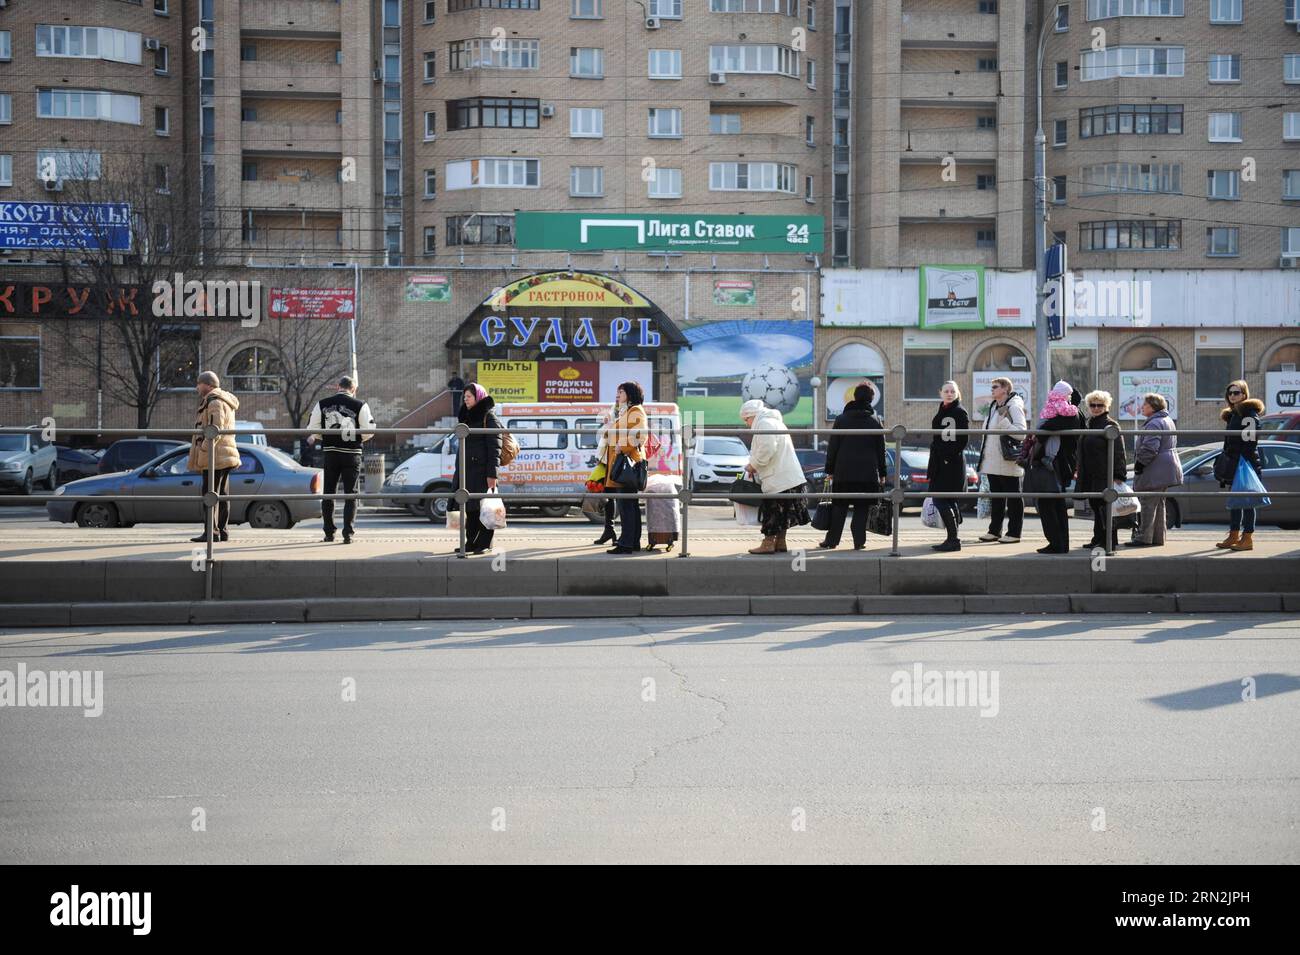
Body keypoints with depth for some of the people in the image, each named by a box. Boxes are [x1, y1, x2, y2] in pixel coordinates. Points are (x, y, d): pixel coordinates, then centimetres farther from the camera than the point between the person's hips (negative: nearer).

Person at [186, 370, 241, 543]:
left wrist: (202, 452, -22)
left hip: (215, 457, -11)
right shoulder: (225, 402, 22)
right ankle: (221, 531, 14)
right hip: (224, 457, 11)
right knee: (221, 494, 11)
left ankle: (211, 532, -13)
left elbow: (215, 430, -22)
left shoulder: (215, 402, -12)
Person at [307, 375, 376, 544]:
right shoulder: (360, 406, -6)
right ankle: (348, 533, 0)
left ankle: (329, 532, 18)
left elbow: (312, 430, 0)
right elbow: (369, 432, -8)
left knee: (328, 493, 13)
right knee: (350, 493, 5)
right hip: (351, 454, -2)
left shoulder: (322, 404, 1)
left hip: (329, 454, 2)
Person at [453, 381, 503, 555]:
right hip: (466, 471, 8)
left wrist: (492, 474, -19)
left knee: (484, 508, -4)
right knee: (469, 508, 10)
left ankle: (485, 544, 2)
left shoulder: (489, 417, -6)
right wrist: (458, 473, 23)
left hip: (482, 472, -8)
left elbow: (495, 448, -13)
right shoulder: (467, 417, 20)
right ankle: (471, 543, 17)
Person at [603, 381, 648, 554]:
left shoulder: (635, 411, -7)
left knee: (625, 504, -12)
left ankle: (626, 543, -13)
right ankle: (634, 542, 16)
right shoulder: (624, 412, 25)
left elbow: (638, 436, -20)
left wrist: (622, 448, -22)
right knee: (631, 504, 12)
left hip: (628, 462, -11)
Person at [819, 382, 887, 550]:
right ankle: (859, 541, 3)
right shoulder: (875, 421, 2)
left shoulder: (841, 419, 1)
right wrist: (882, 473, 11)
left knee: (839, 507, 6)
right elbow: (881, 450, 4)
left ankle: (831, 541, 8)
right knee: (861, 508, 4)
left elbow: (832, 447, 1)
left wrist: (829, 469, 7)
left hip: (843, 471, 0)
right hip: (868, 473, 0)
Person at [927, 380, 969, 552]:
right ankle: (952, 539, 16)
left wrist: (949, 457, -18)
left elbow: (963, 439, -14)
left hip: (953, 463, -9)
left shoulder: (960, 412, -7)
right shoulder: (941, 412, 18)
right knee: (945, 501, 10)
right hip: (939, 463, 9)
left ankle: (953, 540, -8)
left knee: (941, 500, -12)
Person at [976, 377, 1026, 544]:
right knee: (996, 497, 14)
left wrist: (1003, 422, -26)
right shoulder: (993, 407, 16)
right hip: (992, 461, 9)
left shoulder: (1014, 407, -10)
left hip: (1008, 462, -9)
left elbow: (1021, 432, -21)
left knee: (1013, 498, 1)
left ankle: (1014, 533, 6)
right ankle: (994, 531, 20)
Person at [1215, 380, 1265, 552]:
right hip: (1233, 465, 9)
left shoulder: (1249, 412, -8)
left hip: (1246, 463, -9)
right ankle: (1234, 537, 16)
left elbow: (1249, 439, -17)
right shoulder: (1232, 414, 20)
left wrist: (1246, 463, -22)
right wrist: (1224, 465, 20)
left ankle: (1248, 539, -5)